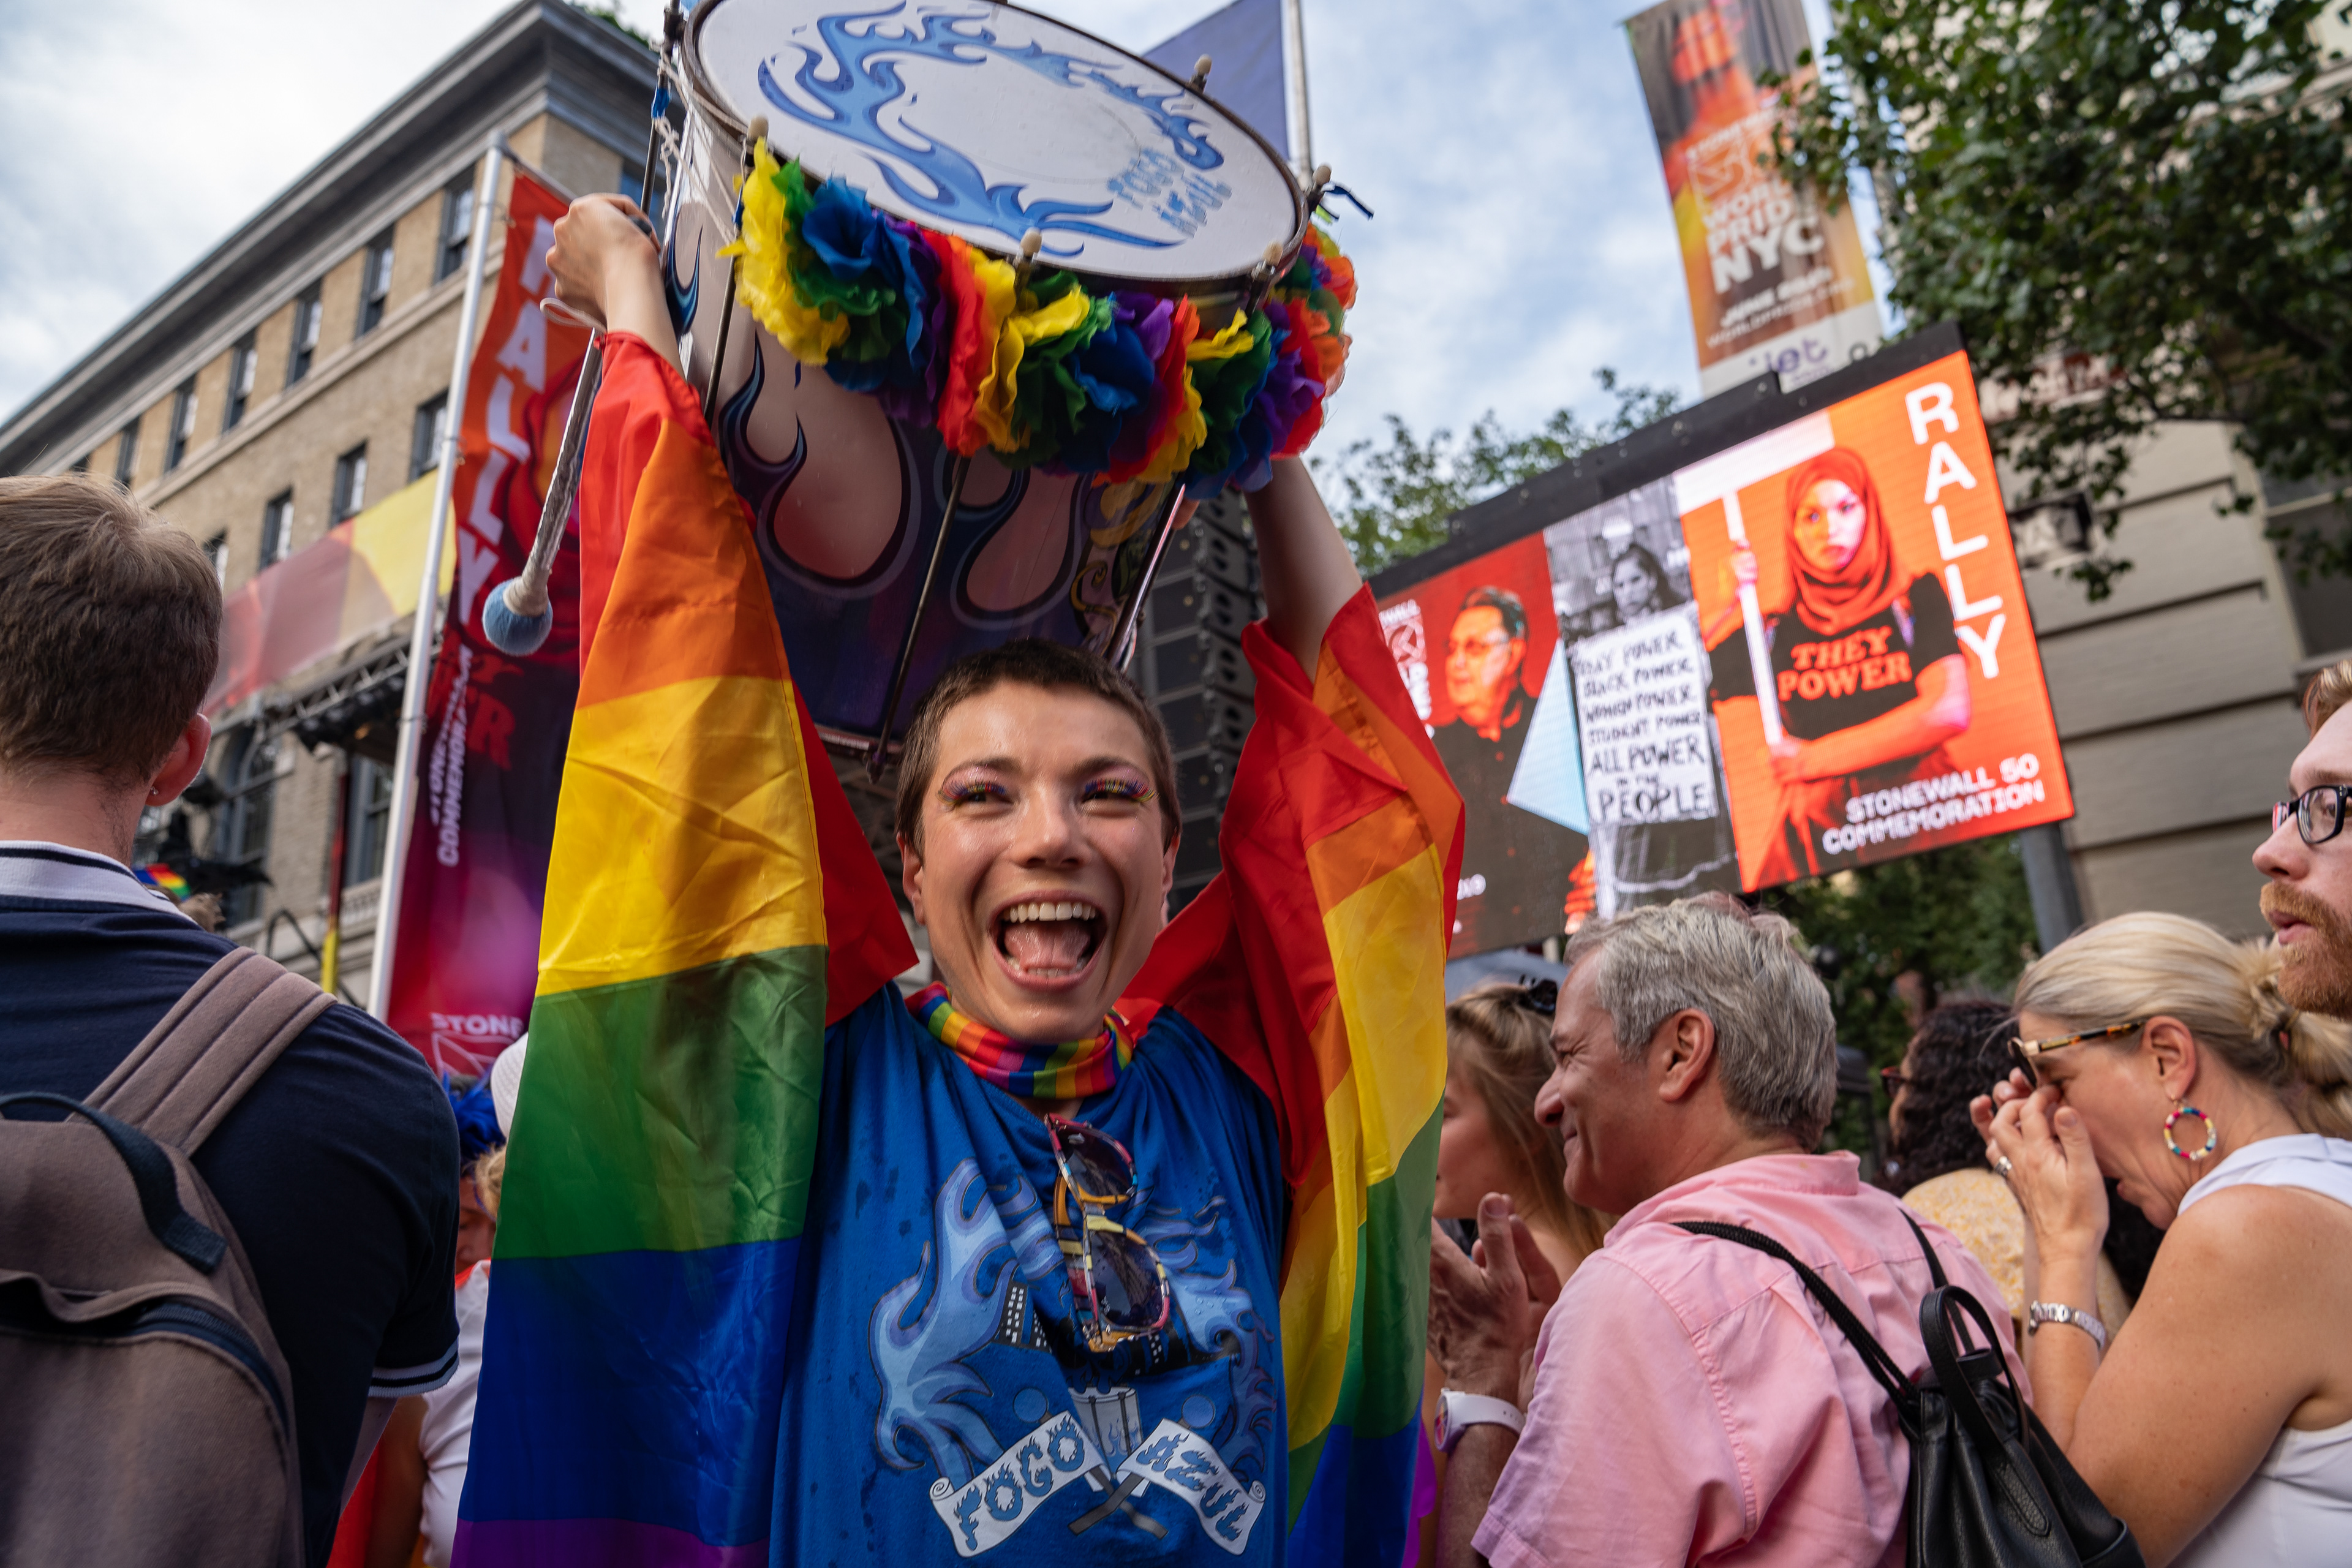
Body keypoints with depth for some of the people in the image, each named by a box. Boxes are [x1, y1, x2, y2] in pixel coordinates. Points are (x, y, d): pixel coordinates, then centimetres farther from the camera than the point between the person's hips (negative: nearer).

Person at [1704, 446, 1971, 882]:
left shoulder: (1916, 597, 11)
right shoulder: (1777, 633, 13)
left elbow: (1949, 710, -2)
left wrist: (1819, 757, -1)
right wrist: (1727, 608, 4)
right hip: (1816, 829, 1)